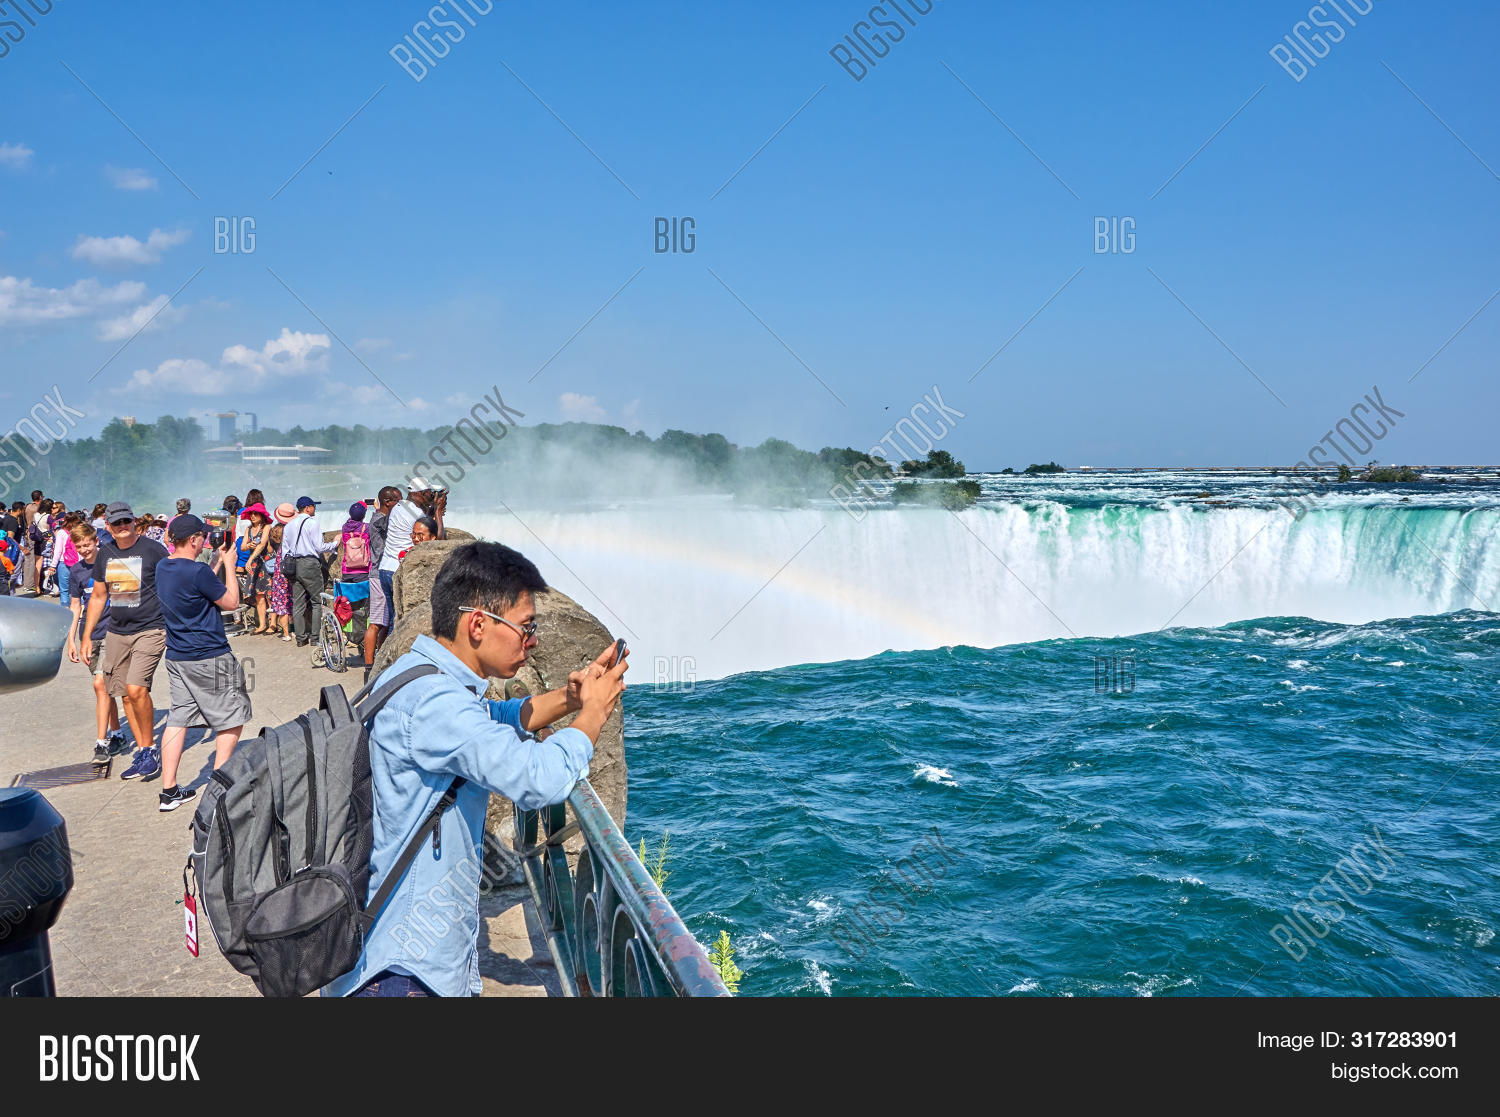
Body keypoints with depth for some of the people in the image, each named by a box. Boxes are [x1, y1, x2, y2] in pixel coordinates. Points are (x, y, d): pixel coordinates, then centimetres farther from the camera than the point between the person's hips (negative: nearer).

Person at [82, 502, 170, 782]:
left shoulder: (153, 549, -7)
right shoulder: (105, 553, 9)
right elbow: (99, 596, 19)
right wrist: (87, 636, 17)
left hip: (150, 630, -6)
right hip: (117, 633, 6)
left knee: (136, 688, -19)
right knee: (126, 695, 7)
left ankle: (150, 749, -3)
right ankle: (142, 751, 18)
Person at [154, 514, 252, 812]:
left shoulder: (163, 568, 5)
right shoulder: (198, 572, -21)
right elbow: (231, 602, -10)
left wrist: (216, 560, 17)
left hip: (176, 658, 8)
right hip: (209, 659, -8)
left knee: (177, 720, 11)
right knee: (231, 720, 6)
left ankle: (168, 792, 13)